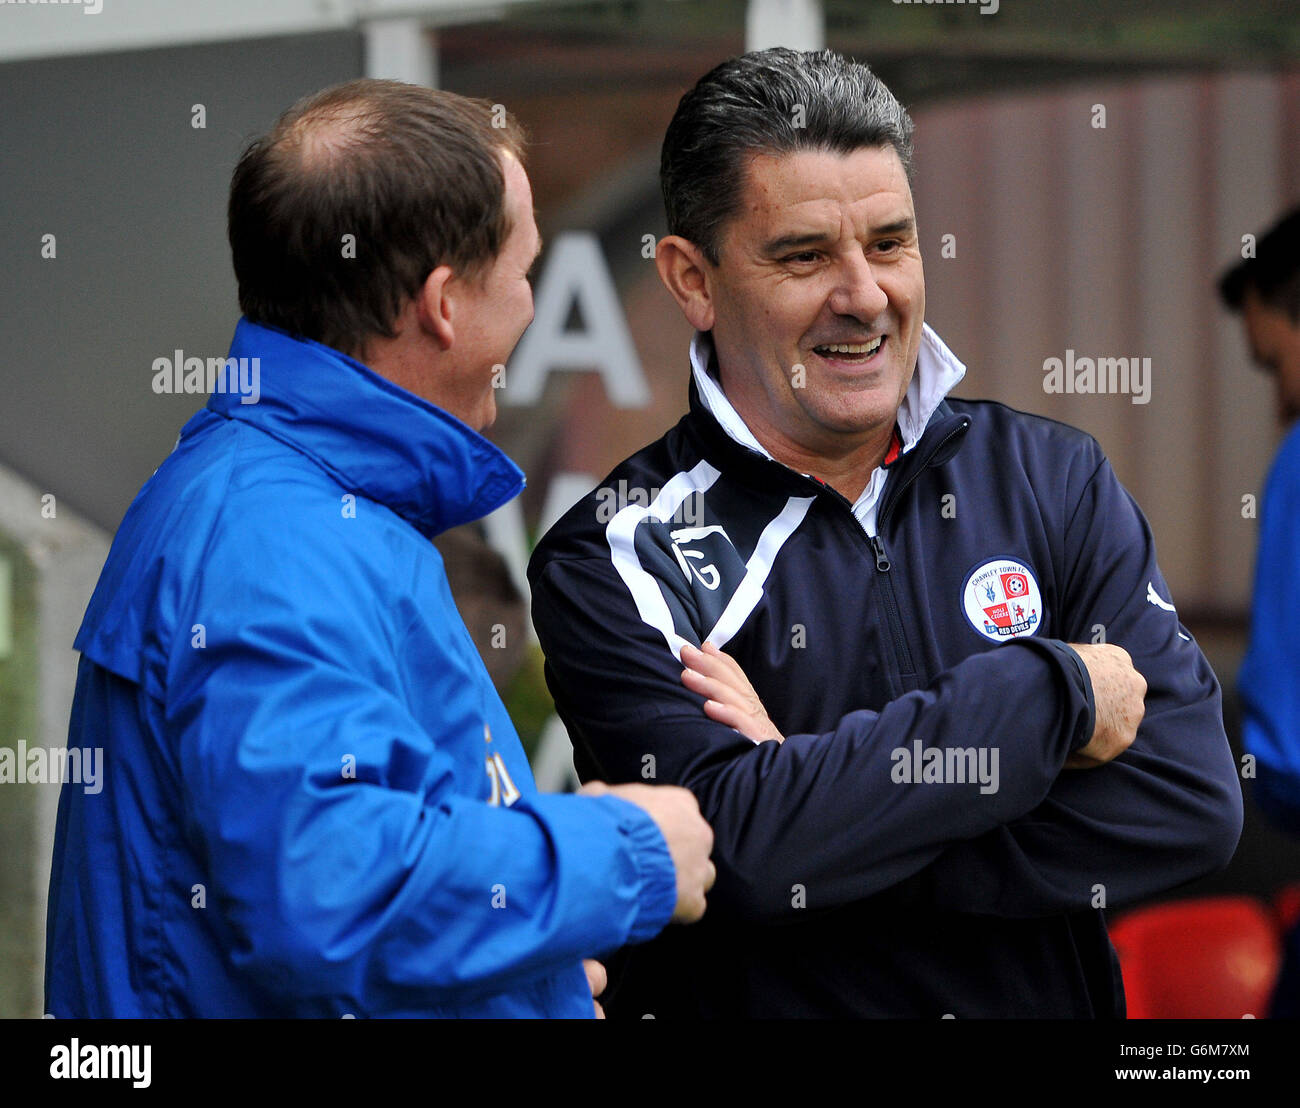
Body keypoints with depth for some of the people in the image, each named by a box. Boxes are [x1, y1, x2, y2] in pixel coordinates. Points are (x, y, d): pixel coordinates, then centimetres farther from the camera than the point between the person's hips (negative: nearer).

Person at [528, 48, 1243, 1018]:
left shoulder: (1054, 480, 3)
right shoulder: (617, 557, -6)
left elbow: (1191, 802, -8)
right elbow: (743, 846, -19)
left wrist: (816, 800, -16)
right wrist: (1052, 693, -12)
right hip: (761, 1006, -2)